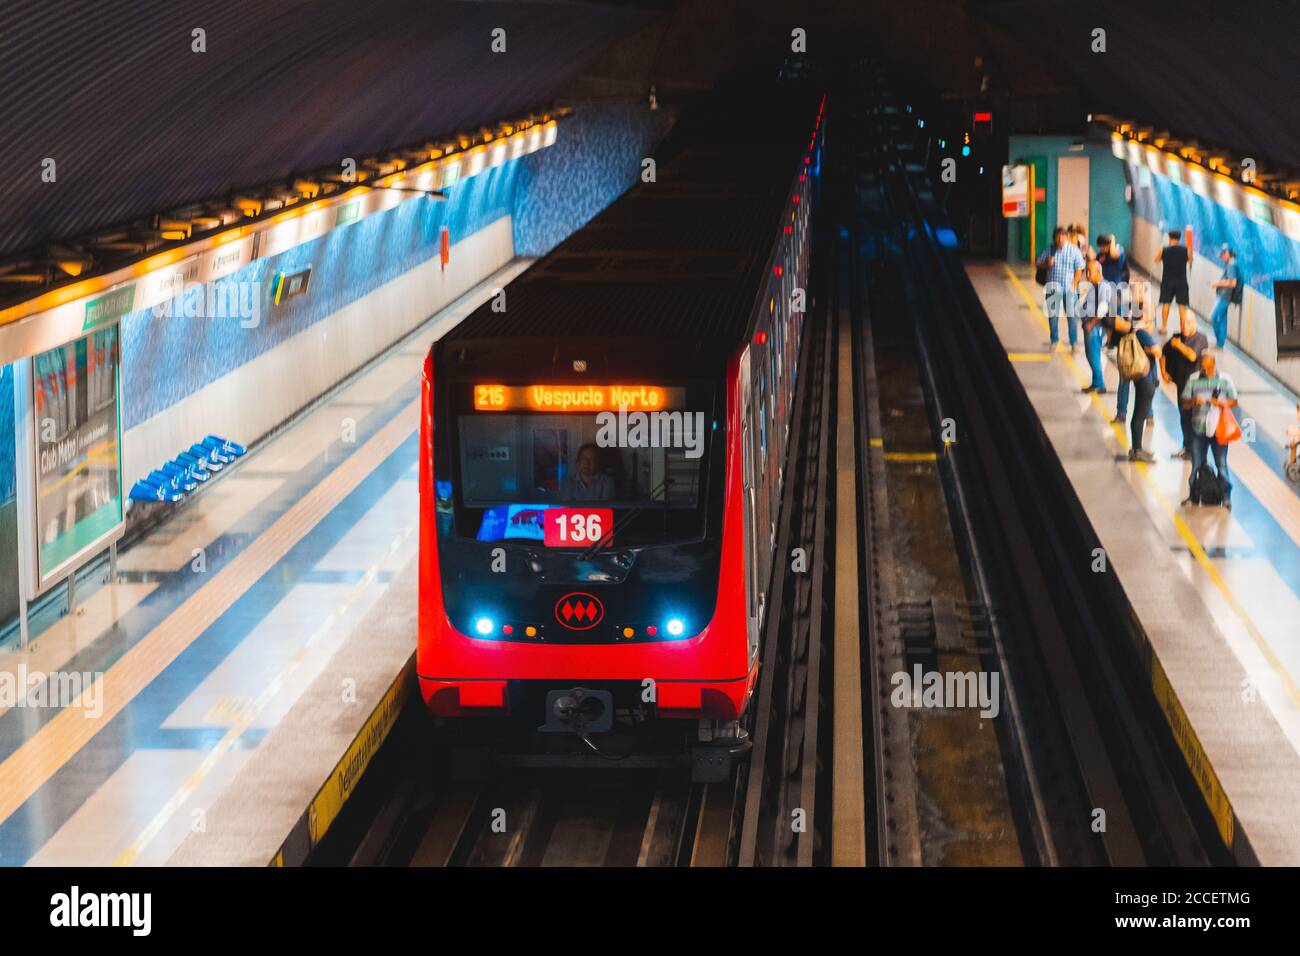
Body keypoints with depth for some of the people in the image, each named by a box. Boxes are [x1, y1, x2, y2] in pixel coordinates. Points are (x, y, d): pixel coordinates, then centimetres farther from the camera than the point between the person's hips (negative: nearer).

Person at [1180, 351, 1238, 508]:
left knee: (1221, 464, -2)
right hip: (1198, 429, 2)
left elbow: (1234, 402, 4)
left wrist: (1222, 403, -16)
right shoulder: (1194, 380, 3)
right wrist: (1194, 401, -18)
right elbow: (1184, 403, 4)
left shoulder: (1225, 380, 1)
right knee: (1197, 464, 6)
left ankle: (1226, 497, 5)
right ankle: (1193, 496, 18)